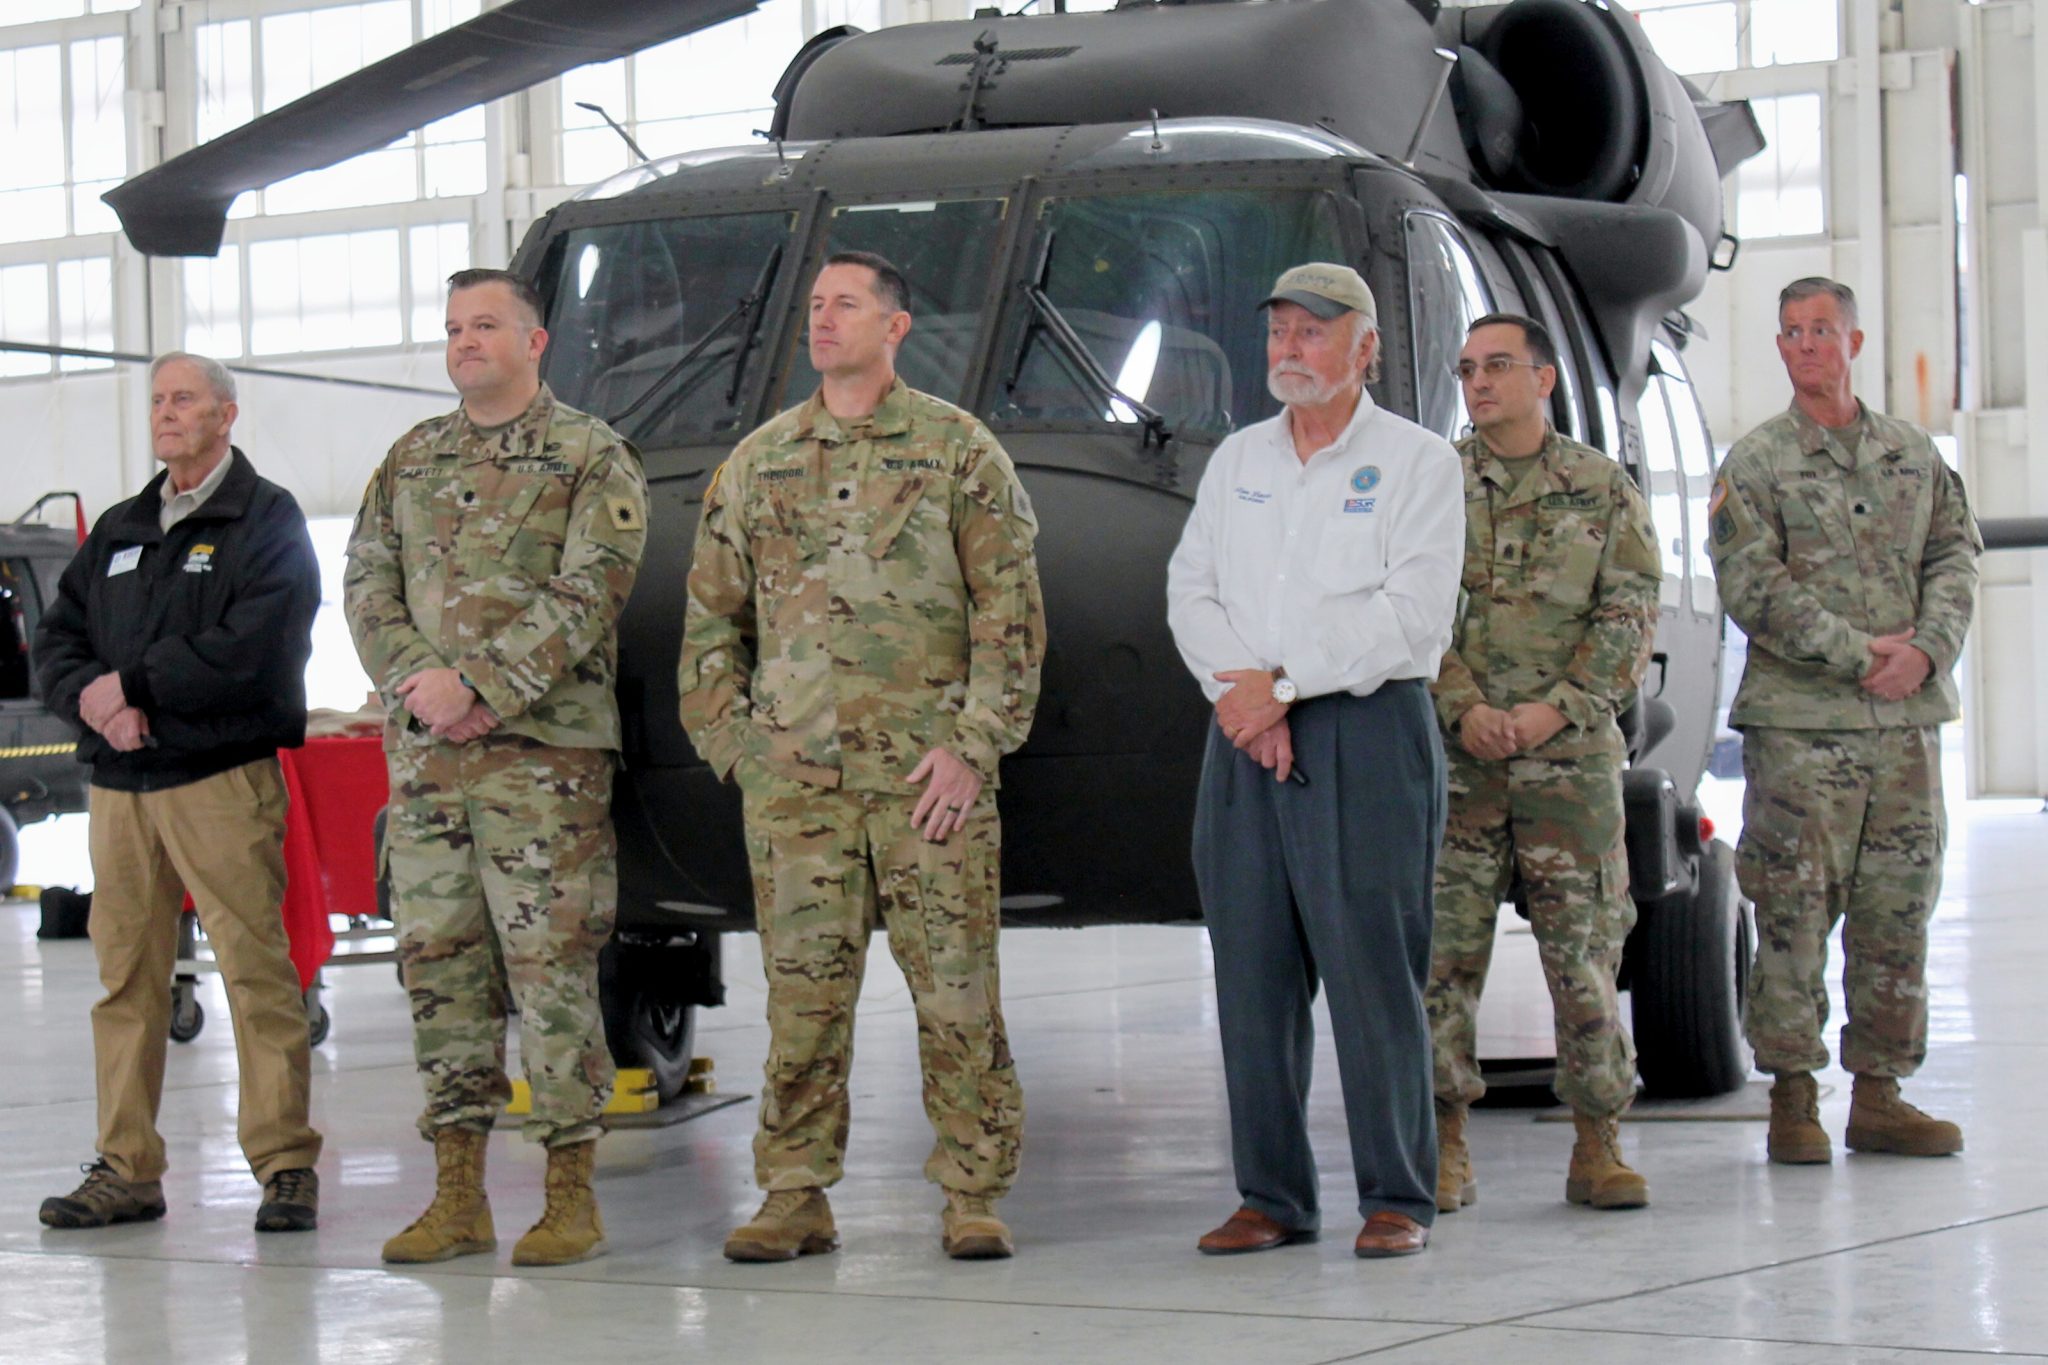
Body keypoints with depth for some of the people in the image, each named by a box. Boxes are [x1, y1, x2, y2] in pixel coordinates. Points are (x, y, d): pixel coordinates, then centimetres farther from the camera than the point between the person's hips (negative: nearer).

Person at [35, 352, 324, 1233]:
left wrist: (128, 684, -10)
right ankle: (127, 1169, 11)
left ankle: (285, 1164, -5)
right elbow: (56, 640, 15)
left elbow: (249, 649, -13)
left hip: (223, 779, -6)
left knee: (255, 970, -8)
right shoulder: (119, 530, 21)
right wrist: (92, 698, -8)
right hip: (119, 782, 6)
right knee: (125, 977, 6)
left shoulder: (266, 522, 1)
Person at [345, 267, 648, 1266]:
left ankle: (571, 1196, 0)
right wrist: (417, 684, -8)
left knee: (551, 961, -6)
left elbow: (586, 594, -10)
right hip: (421, 750, 5)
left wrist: (477, 686, -17)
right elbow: (368, 585, 10)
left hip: (544, 746, -5)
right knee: (438, 959, 5)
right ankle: (456, 1196, 11)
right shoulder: (410, 460, 17)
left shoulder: (592, 458, 1)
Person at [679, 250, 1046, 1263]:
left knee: (954, 982, -1)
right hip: (792, 773, 3)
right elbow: (711, 619, 17)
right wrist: (732, 743, 7)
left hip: (928, 771, -3)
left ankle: (973, 1196, 7)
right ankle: (796, 1198, 9)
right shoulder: (756, 464, 14)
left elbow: (1010, 609, -1)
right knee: (802, 988, 3)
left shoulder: (958, 451, 3)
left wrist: (974, 743, -9)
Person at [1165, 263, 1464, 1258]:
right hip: (1245, 738, 5)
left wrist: (1285, 682, -12)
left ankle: (1396, 1198, 0)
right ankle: (1272, 1197, 10)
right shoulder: (1237, 460, 17)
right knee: (1253, 975, 4)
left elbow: (1411, 616, -10)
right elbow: (1190, 592, 10)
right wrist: (1247, 703, -7)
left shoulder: (1417, 462, 1)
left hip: (1368, 736, -5)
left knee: (1372, 968, -6)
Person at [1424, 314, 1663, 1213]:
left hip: (1573, 750, 0)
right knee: (1444, 946, -1)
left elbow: (1629, 615, 1)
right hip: (1455, 753, 0)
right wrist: (1464, 708, -12)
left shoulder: (1605, 490, 8)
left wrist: (1555, 707, -11)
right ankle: (1445, 1150, 5)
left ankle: (1598, 1146, 7)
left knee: (1585, 949, 0)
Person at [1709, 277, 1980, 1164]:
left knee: (1898, 911, 5)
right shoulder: (1755, 464, 2)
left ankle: (1879, 1096, 12)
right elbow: (1752, 588, -8)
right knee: (1794, 914, -5)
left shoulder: (1913, 455, 15)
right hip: (1799, 723, -4)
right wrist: (1859, 654, -14)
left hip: (1906, 720, 4)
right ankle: (1792, 1099, 3)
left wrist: (1926, 649, -8)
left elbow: (1955, 558, 11)